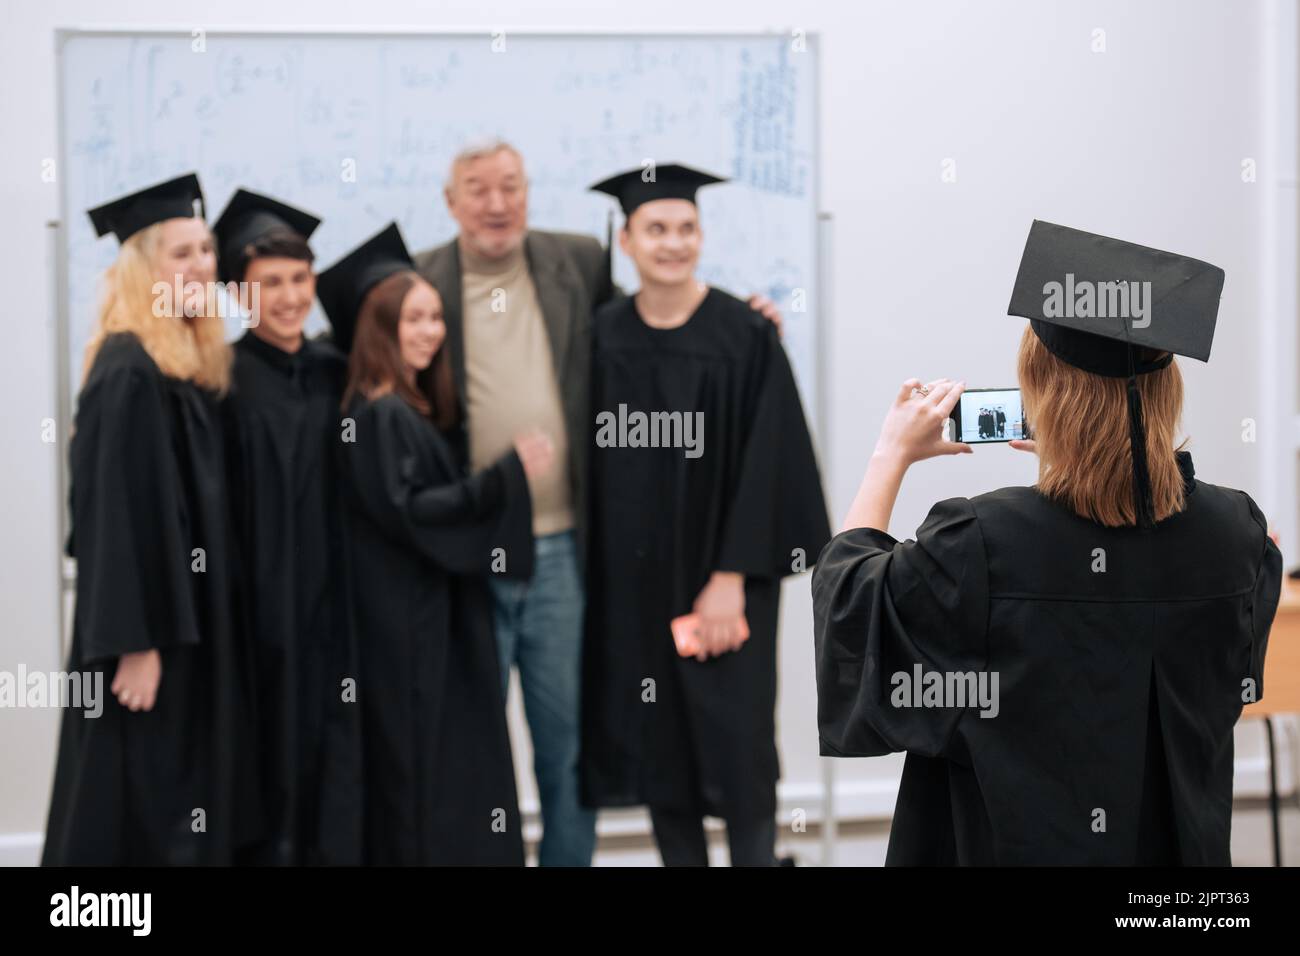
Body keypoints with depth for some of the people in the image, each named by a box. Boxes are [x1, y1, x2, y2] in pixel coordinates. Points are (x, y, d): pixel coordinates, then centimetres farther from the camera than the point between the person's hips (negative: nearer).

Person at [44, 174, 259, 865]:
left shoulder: (197, 365, 11)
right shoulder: (128, 373, -17)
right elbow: (115, 515, -20)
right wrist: (134, 642, -22)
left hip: (191, 617, 9)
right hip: (150, 627, -9)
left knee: (187, 802, 13)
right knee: (138, 814, -2)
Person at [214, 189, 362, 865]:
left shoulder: (335, 375, 9)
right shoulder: (223, 381, -6)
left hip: (333, 609, 5)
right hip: (261, 611, -4)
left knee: (332, 770, 6)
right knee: (276, 764, 0)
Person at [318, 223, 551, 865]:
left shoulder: (411, 410, 13)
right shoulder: (379, 415, -16)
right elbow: (407, 512, -23)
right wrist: (507, 476, -22)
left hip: (434, 621, 10)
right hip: (407, 628, -10)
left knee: (441, 776, 12)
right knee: (423, 777, -6)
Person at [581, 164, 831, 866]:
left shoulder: (743, 335, -7)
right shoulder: (602, 337, 3)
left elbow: (763, 462, -10)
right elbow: (595, 466, 5)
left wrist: (731, 577, -15)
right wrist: (596, 581, 0)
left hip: (720, 578, -3)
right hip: (632, 583, 3)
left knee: (736, 750, -2)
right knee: (658, 751, 8)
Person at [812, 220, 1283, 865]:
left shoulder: (980, 545, -28)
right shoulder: (1234, 533, -16)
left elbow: (846, 590, -9)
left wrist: (892, 454, 1)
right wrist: (1073, 456, 11)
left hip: (1017, 842, -3)